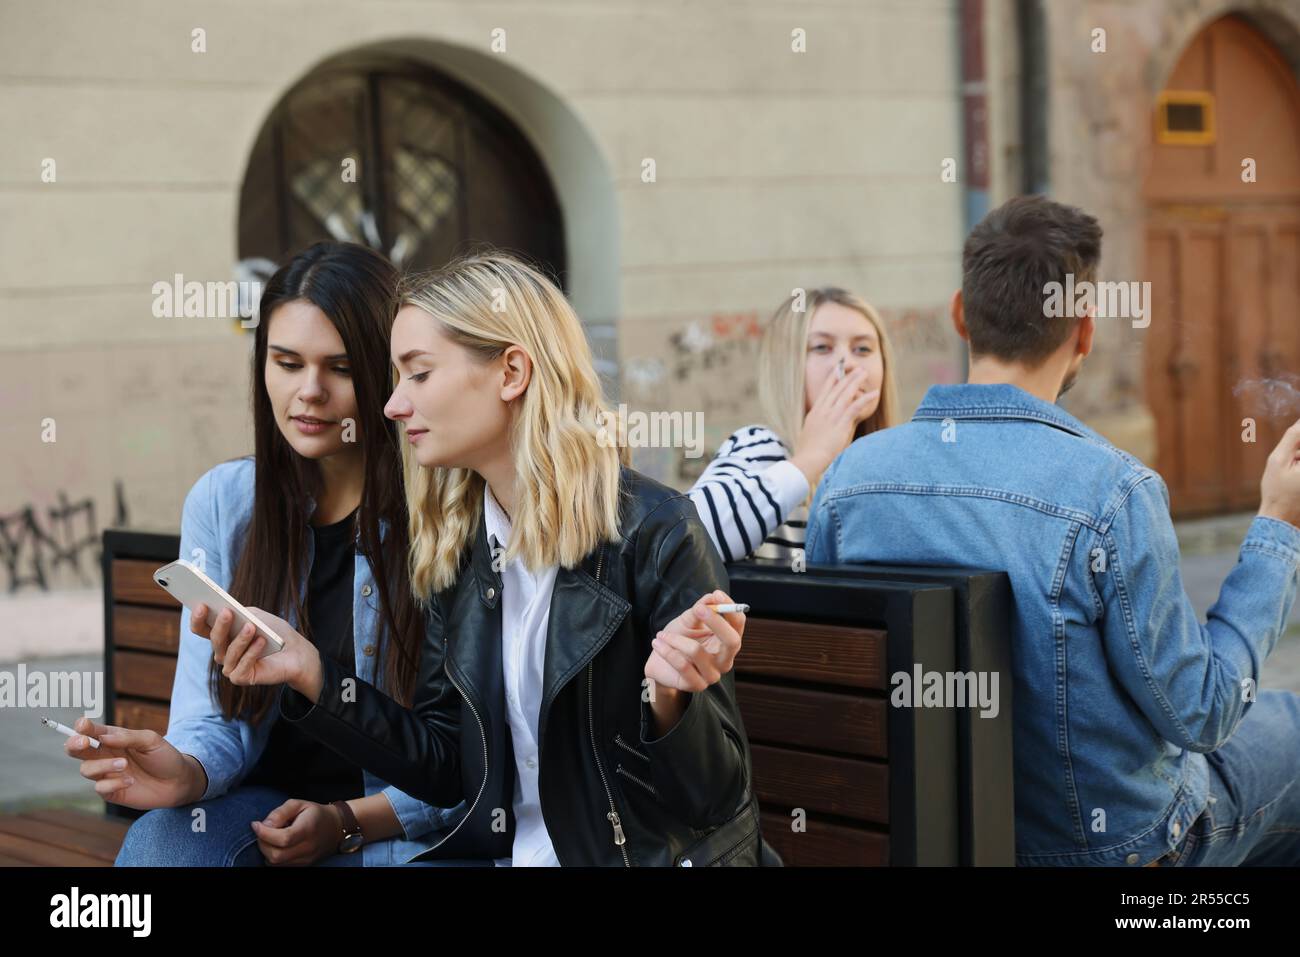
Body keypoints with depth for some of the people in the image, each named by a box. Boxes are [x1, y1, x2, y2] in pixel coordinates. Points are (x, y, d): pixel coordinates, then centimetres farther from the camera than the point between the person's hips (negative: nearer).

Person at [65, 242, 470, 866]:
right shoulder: (220, 503, 3)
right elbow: (216, 716, 0)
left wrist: (345, 823, -16)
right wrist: (186, 772, -23)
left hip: (402, 823, -2)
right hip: (264, 797, 3)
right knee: (156, 845, -30)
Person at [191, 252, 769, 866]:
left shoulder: (655, 534, -14)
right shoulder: (455, 549, 5)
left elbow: (713, 796, -11)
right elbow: (445, 769, 7)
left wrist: (668, 698, -31)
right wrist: (313, 676, -3)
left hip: (658, 855, -5)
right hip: (508, 853, 5)